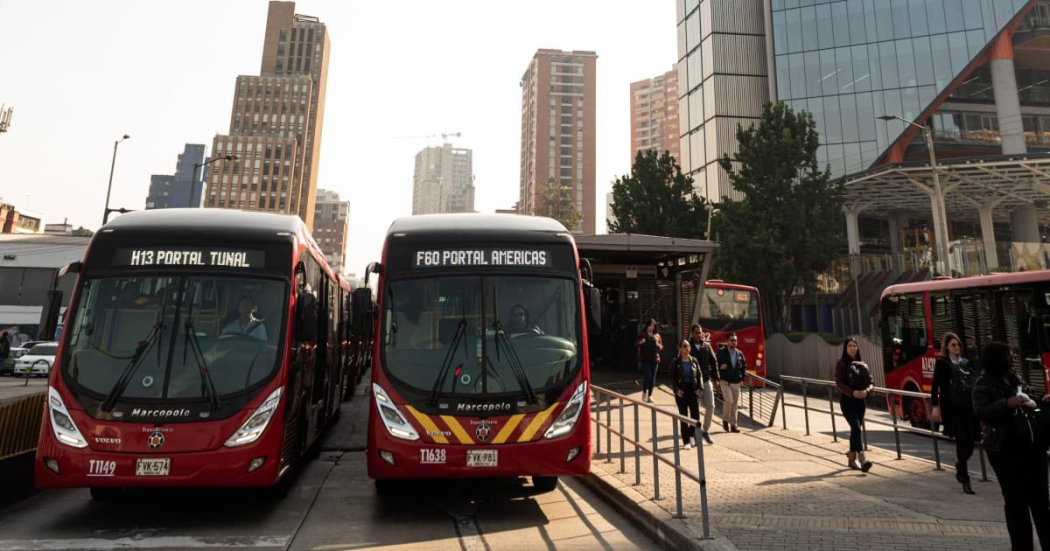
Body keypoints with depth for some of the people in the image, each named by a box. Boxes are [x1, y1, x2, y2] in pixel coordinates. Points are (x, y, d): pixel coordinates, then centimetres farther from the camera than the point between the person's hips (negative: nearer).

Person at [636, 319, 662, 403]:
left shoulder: (657, 335, 8)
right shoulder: (642, 335, 1)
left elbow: (661, 347, 10)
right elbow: (636, 343, 2)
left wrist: (658, 344, -11)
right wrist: (640, 342, -19)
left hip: (654, 359, 3)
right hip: (645, 359, -3)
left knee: (652, 378, 6)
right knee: (647, 377, -12)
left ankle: (649, 396, 17)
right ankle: (644, 392, 11)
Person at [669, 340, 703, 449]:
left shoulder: (694, 360, 4)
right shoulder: (675, 362, -4)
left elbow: (699, 375, 8)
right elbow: (672, 377, -3)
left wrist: (699, 388, -3)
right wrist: (676, 390, -12)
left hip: (693, 390, 3)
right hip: (681, 391, -3)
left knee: (696, 414, -1)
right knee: (684, 415, 2)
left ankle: (691, 434, 27)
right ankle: (686, 441, 11)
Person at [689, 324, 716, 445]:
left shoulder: (707, 346, 7)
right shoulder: (688, 347, -5)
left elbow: (713, 362, 12)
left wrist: (715, 377, 6)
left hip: (706, 380, 4)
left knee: (710, 406, 1)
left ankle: (706, 431, 18)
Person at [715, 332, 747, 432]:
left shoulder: (740, 353, 9)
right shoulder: (721, 352, -5)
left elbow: (744, 366, 18)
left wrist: (742, 378, 9)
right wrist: (720, 367, -22)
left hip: (736, 383, 5)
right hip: (725, 382, -5)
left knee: (735, 405, 7)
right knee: (728, 400, -18)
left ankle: (733, 425, 16)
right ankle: (725, 419, 6)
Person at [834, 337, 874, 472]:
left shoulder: (862, 364, 11)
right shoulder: (841, 364, -3)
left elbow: (870, 382, 7)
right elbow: (839, 382, -11)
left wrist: (866, 391, -14)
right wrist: (852, 392, -24)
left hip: (860, 401, 5)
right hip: (847, 401, -5)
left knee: (856, 428, 11)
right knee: (856, 428, -16)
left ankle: (852, 459, 23)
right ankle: (862, 459, -22)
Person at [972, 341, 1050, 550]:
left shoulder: (1016, 380, 10)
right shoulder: (984, 384, -11)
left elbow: (1030, 404, 22)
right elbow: (982, 414, -20)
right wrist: (1008, 404, -31)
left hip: (1032, 445, 7)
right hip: (1005, 450, -7)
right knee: (1016, 501, 1)